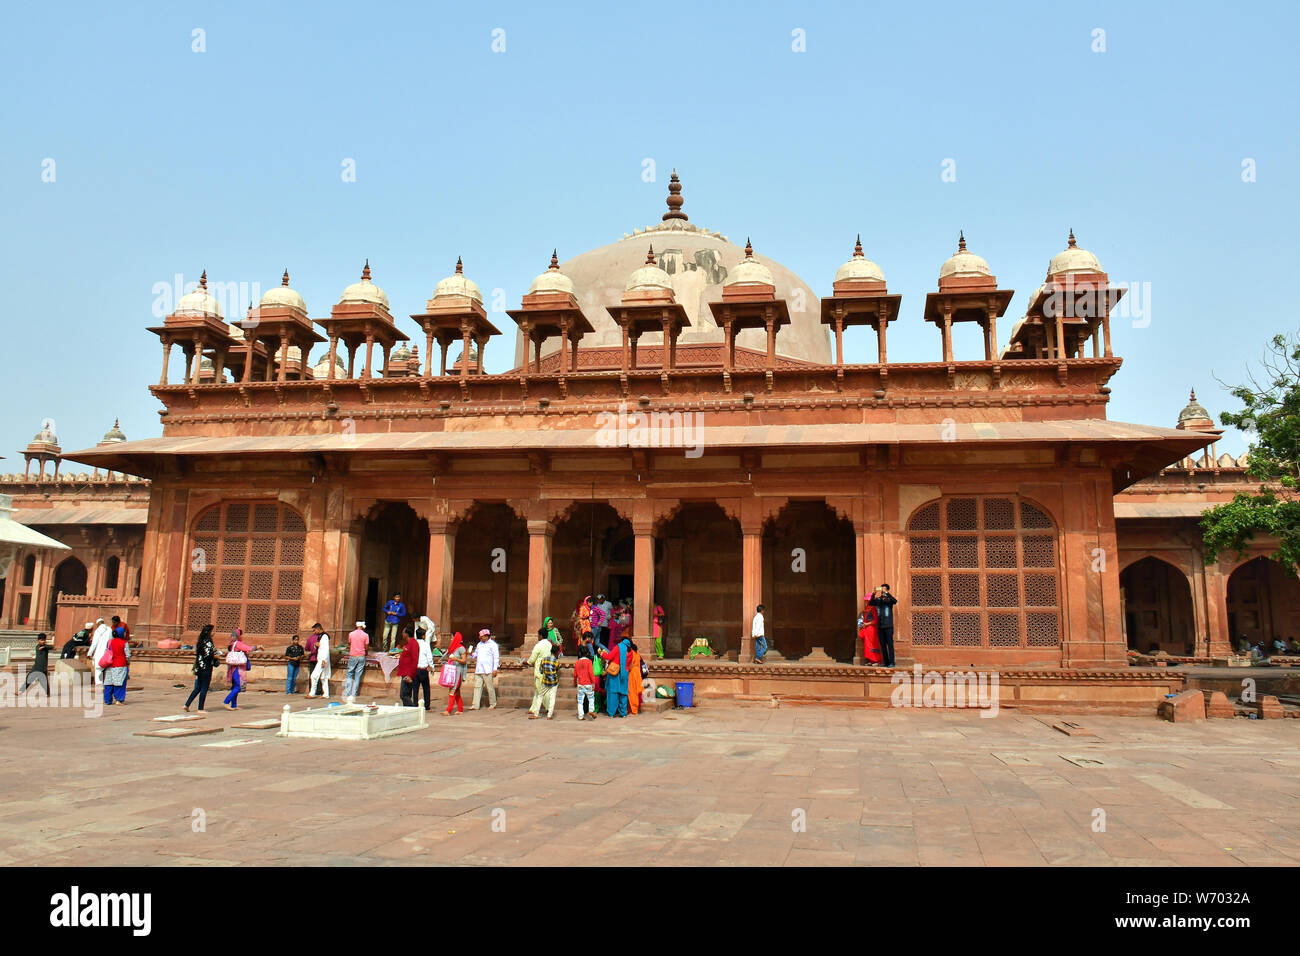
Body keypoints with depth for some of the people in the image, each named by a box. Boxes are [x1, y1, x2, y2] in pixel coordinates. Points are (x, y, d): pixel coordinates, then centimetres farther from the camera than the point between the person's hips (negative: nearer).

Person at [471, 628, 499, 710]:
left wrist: (495, 669, -12)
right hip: (478, 670, 6)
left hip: (488, 671, -6)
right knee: (477, 687, 1)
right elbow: (476, 654, 29)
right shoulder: (480, 644, 18)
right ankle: (475, 705, 1)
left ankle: (493, 705, 10)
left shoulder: (492, 644, -2)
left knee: (490, 688, -1)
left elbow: (496, 657, -6)